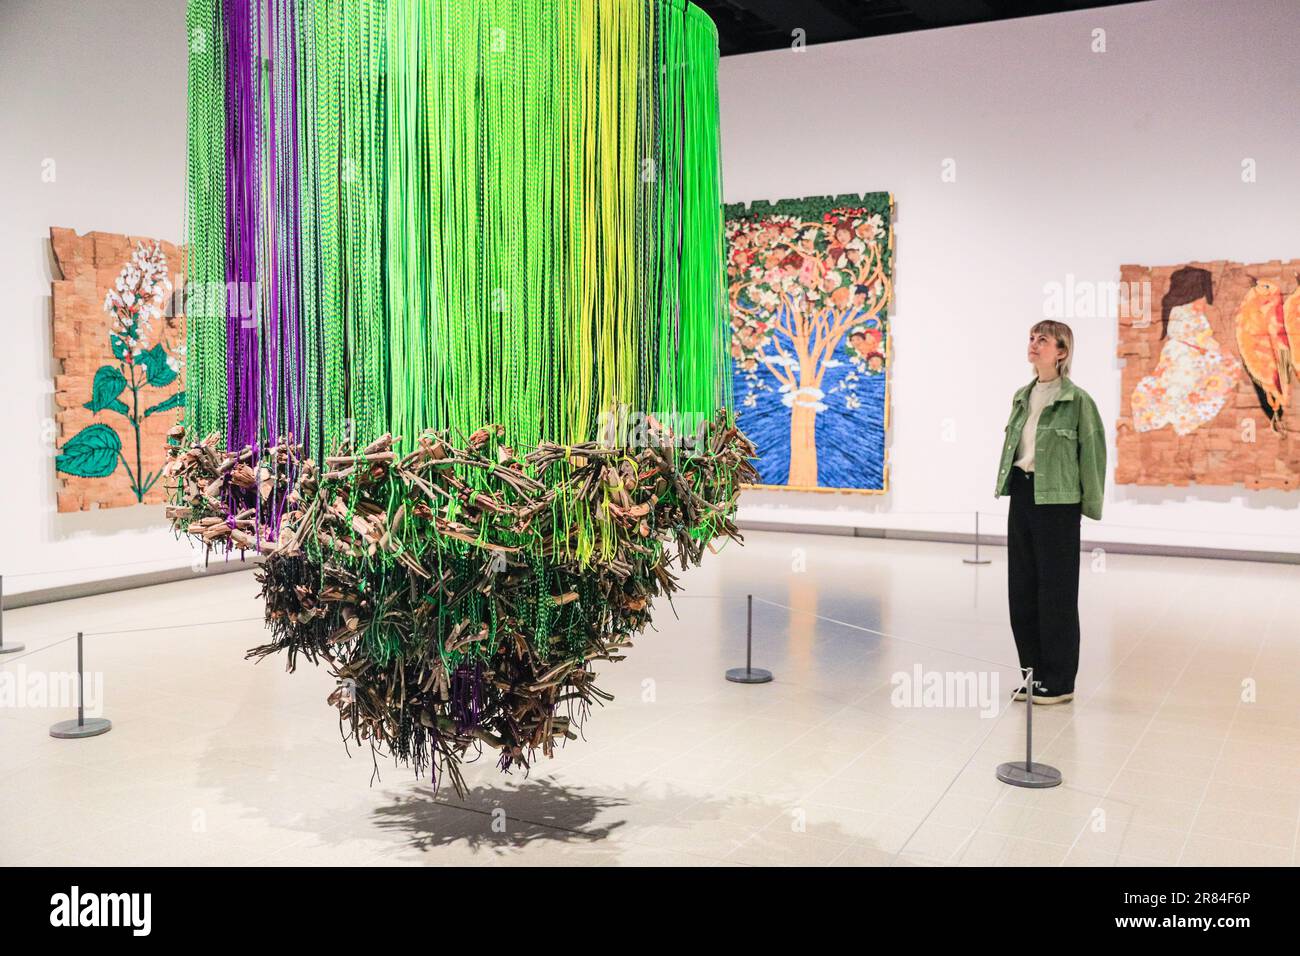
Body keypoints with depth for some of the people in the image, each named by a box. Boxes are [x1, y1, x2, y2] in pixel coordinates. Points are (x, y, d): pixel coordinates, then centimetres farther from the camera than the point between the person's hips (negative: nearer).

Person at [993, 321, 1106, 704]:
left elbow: (1093, 453, -7)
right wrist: (1006, 484, 11)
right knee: (1022, 587, 10)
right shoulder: (1022, 397, 11)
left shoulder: (1077, 400, -8)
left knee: (1056, 590, 1)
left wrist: (1091, 504, -6)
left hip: (1056, 501, -7)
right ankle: (1034, 675, 22)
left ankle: (1060, 682, 11)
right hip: (1021, 495, 7)